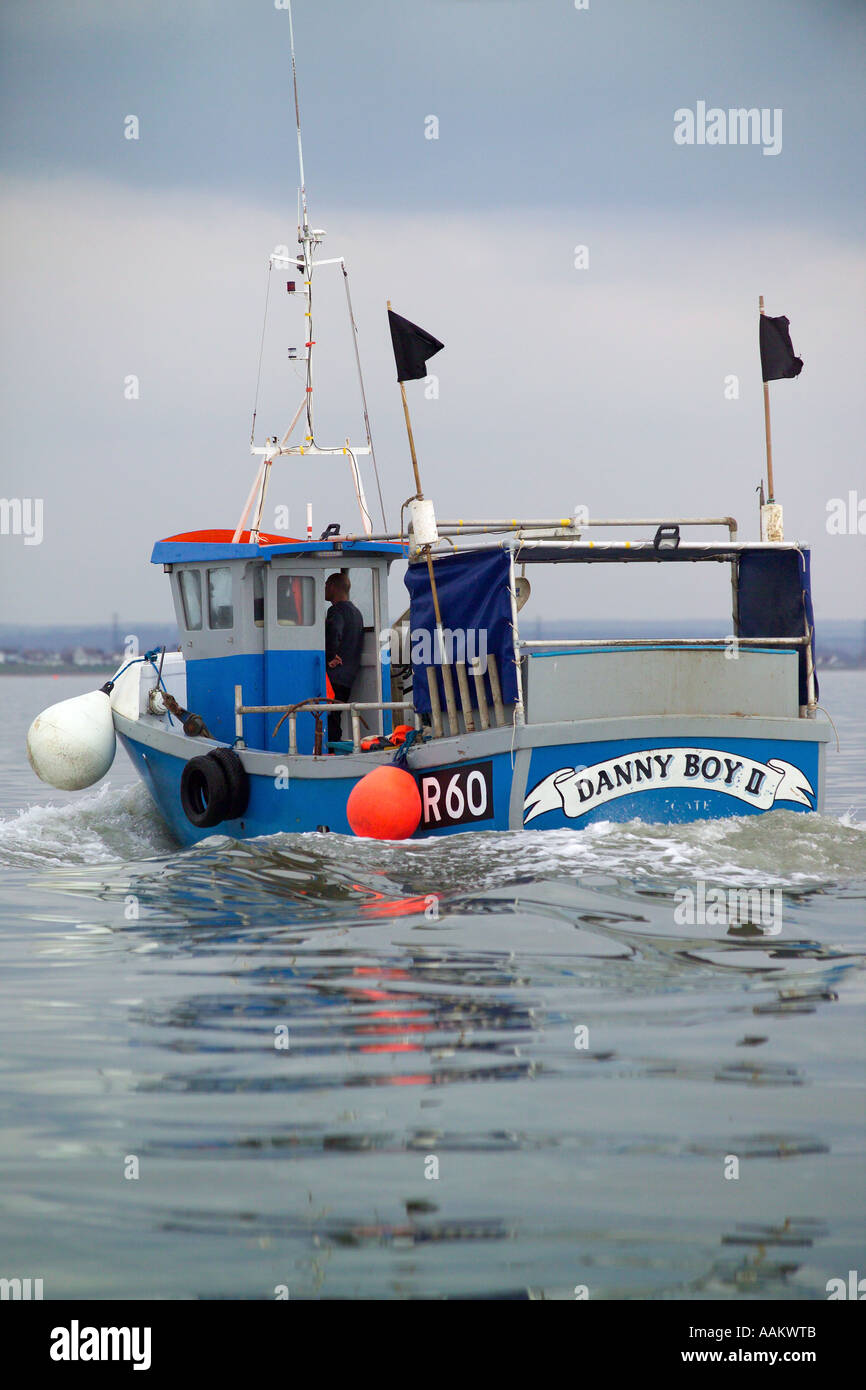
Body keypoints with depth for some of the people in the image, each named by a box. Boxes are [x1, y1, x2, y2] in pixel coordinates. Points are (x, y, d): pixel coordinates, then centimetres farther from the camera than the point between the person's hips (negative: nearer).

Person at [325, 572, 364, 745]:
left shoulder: (337, 611, -11)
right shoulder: (356, 612, 21)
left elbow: (333, 634, -30)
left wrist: (330, 659, -20)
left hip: (334, 678, -10)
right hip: (348, 678, 10)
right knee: (335, 719, 12)